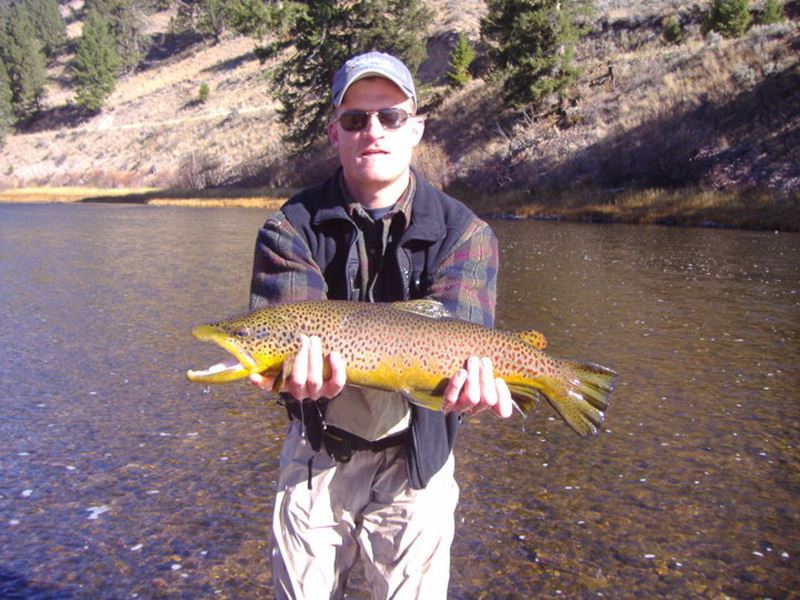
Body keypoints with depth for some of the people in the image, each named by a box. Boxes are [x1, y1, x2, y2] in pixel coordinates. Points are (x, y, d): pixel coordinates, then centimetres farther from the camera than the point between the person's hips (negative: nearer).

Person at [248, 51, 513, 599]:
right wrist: (304, 358, -47)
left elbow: (458, 325, -24)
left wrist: (472, 369, -48)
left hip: (417, 456, 0)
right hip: (319, 454, 1)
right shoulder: (292, 228, -8)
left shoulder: (464, 233, -9)